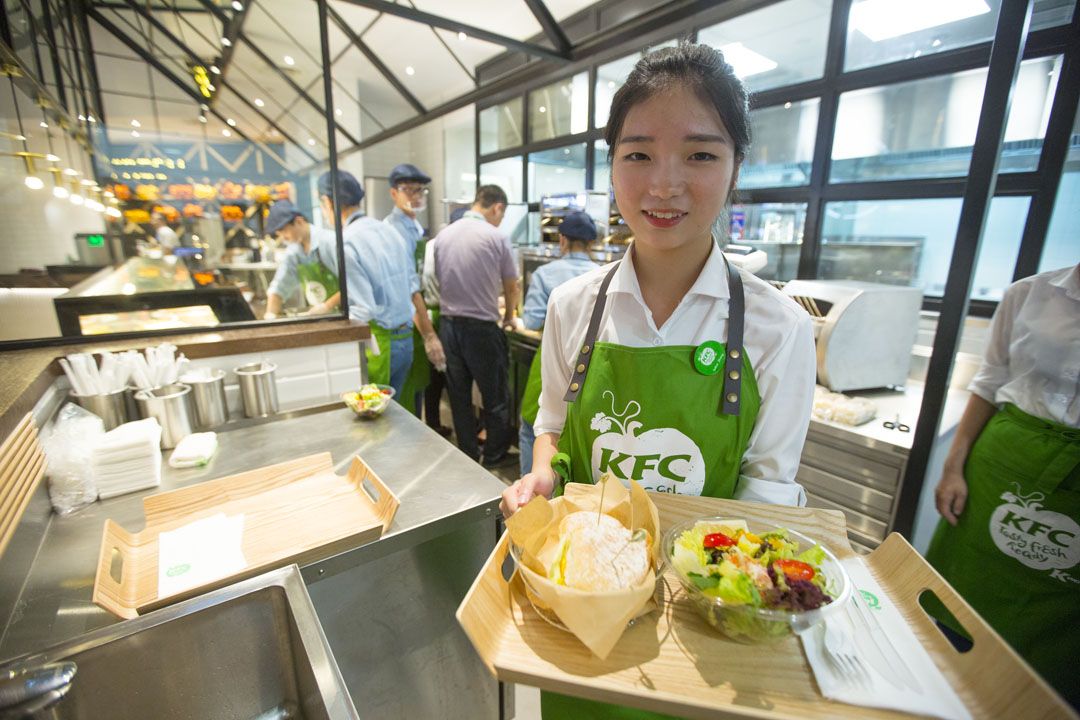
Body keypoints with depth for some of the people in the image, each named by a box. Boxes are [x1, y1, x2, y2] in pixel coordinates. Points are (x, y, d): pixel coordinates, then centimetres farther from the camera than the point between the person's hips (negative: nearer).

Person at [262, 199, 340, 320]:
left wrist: (328, 306, -21)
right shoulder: (293, 253, 8)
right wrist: (271, 314, 0)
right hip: (317, 318, 6)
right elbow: (278, 287, 13)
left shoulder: (330, 241, -13)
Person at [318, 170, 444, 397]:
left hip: (377, 343, -7)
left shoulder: (347, 243, -15)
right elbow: (414, 290, 10)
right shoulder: (388, 230, 8)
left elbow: (362, 312, -19)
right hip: (405, 340, 7)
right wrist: (430, 336, 14)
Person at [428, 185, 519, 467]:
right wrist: (509, 317, 19)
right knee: (495, 397, 10)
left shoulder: (442, 236, 6)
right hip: (481, 327, -5)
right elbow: (511, 287, 1)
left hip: (448, 324, 5)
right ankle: (495, 458, 23)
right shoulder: (496, 236, -7)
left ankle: (468, 456, 28)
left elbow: (438, 280, 11)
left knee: (459, 396, 15)